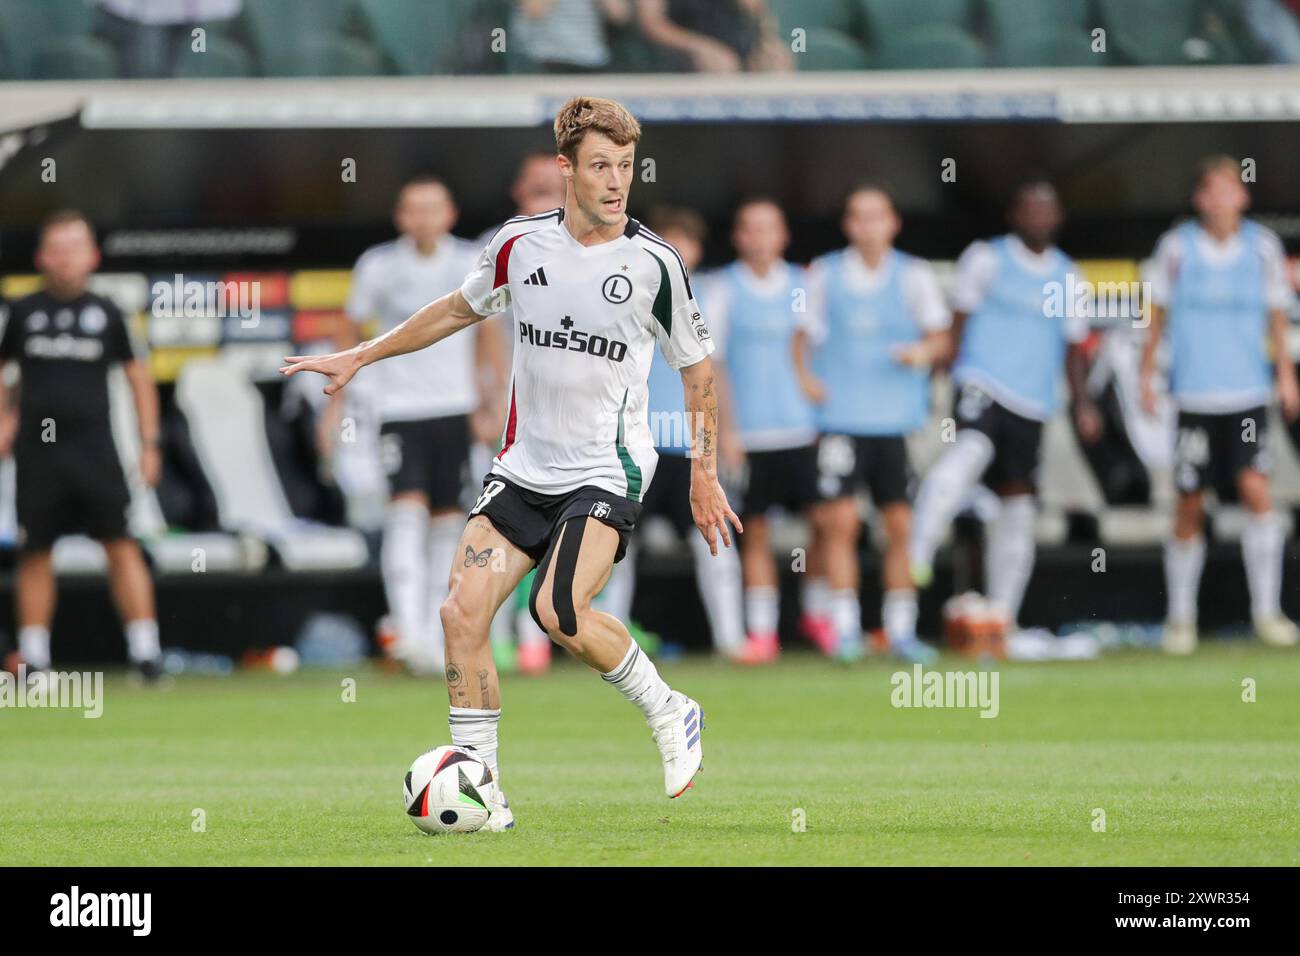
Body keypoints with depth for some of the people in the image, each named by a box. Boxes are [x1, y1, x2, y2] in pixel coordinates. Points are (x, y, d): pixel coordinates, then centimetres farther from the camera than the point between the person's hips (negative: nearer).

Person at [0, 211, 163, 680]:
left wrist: (150, 443, 7)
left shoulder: (105, 313, 4)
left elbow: (138, 375, 11)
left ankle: (144, 649, -7)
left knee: (121, 544, -8)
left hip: (93, 447, -1)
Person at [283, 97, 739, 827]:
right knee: (463, 610, -8)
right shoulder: (522, 245, 2)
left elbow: (698, 368, 5)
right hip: (523, 468, 5)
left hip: (608, 472, -5)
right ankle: (481, 794, 2)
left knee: (559, 611, -26)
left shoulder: (655, 264, -7)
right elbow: (460, 309, 21)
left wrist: (704, 478, 5)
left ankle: (670, 714, -2)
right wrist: (360, 357, 22)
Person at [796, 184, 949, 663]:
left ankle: (901, 629, 11)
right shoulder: (824, 274, 5)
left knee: (901, 525, 1)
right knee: (840, 521, -10)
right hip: (840, 418, -1)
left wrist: (925, 350, -16)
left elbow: (940, 337, 5)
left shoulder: (914, 275, 4)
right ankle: (845, 629, -7)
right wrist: (804, 376, -2)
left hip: (897, 420, 1)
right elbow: (802, 332, 13)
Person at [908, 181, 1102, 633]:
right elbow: (959, 321, 4)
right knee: (970, 451, -34)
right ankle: (916, 557, -44)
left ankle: (1003, 615, 14)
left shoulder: (1067, 277, 15)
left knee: (1016, 501, 7)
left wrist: (1082, 404, 9)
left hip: (1033, 403, 5)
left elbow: (1073, 347, 19)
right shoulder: (986, 258, 4)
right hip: (983, 385, -5)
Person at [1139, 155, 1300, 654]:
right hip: (1194, 397, 0)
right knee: (1189, 507, 2)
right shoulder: (1177, 247, 0)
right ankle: (1180, 617, 15)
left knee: (1256, 488, -15)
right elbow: (1159, 313, 10)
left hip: (1249, 393, 0)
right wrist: (1147, 375, 8)